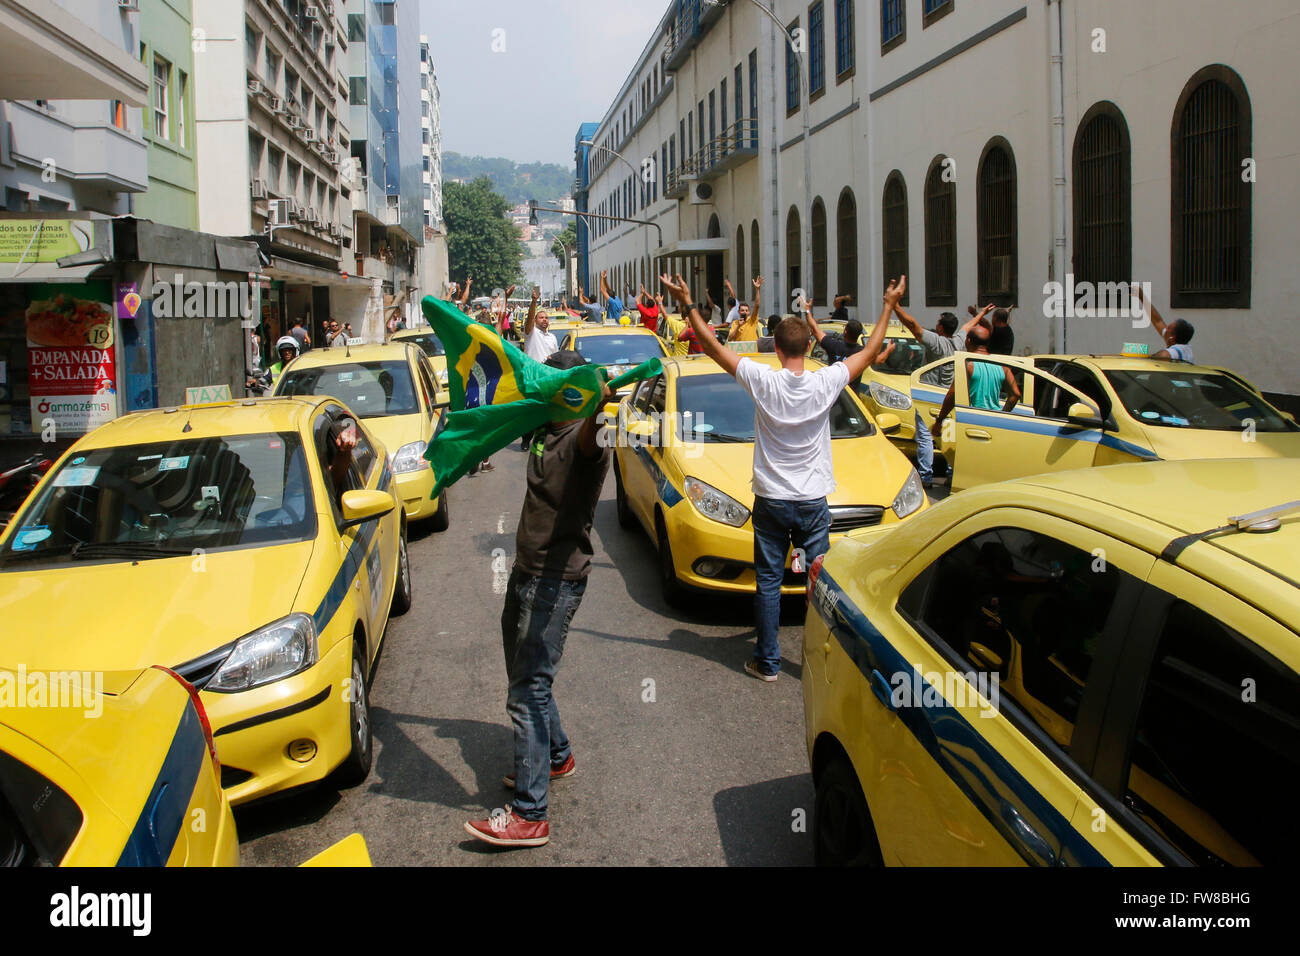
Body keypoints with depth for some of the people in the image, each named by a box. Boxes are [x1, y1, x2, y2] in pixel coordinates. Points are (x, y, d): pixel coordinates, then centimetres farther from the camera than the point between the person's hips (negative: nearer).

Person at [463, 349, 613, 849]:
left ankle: (529, 816, -10)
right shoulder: (542, 429, 9)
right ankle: (557, 756, 43)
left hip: (557, 578, -10)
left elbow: (588, 442, -44)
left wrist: (597, 408, -65)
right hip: (526, 570, 10)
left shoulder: (582, 437, -18)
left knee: (529, 692, -12)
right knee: (523, 675, 22)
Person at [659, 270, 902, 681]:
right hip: (813, 502, 1)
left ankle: (767, 662, 14)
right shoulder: (826, 383, -10)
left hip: (770, 501, 0)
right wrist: (889, 306, 16)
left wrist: (688, 304, 3)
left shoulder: (763, 381, -13)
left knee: (768, 581, 8)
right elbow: (870, 351, 5)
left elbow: (714, 347, -5)